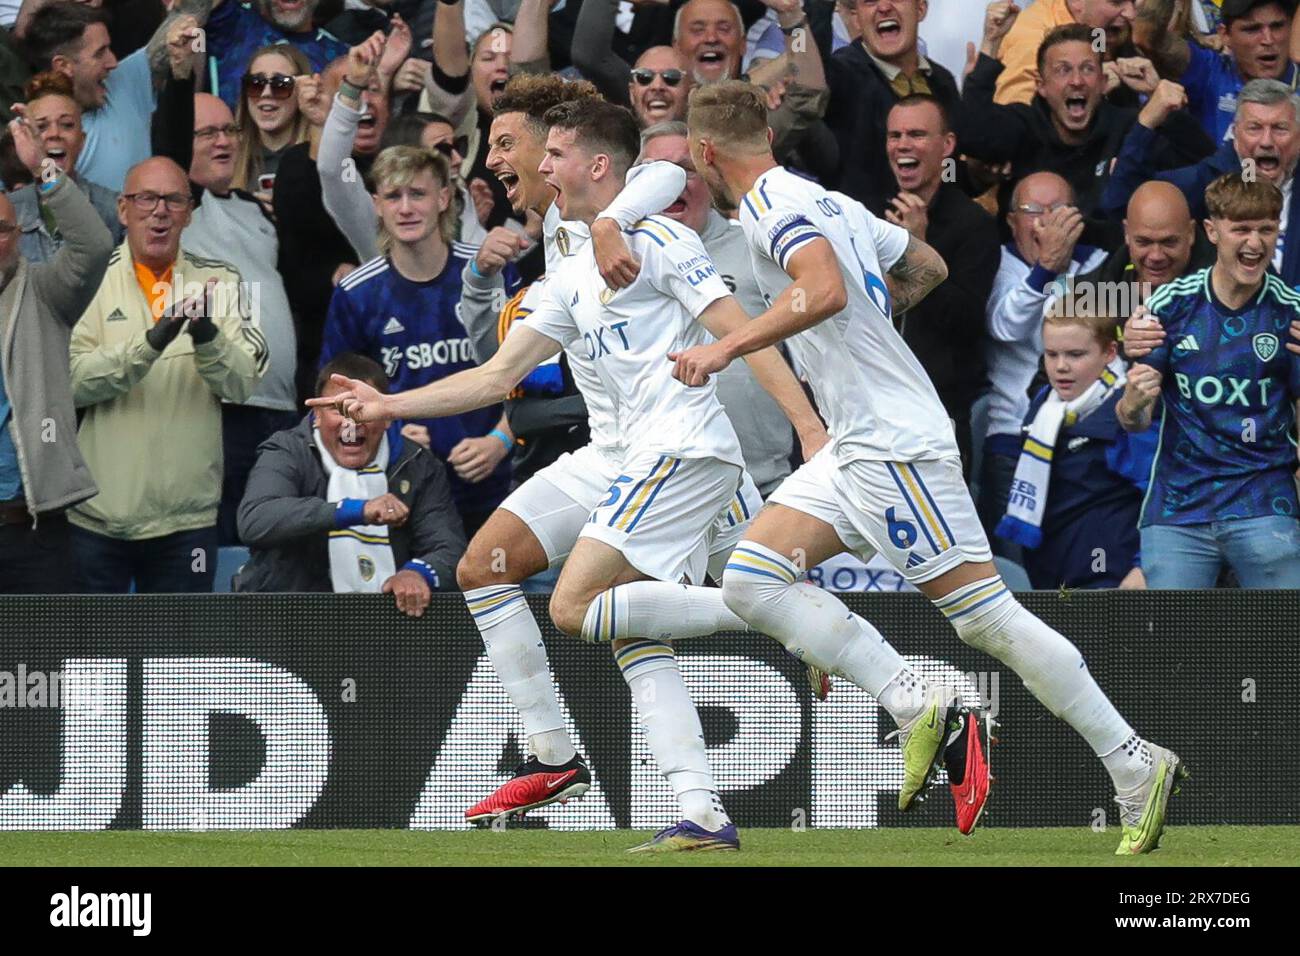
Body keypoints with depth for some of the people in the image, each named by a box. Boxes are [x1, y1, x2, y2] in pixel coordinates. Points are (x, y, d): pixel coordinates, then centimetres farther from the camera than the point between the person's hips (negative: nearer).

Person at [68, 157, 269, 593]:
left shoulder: (218, 282, 5)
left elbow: (242, 384, -6)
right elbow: (73, 381, -13)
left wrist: (208, 336, -26)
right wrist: (150, 343, -27)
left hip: (186, 515, 2)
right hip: (97, 512, -1)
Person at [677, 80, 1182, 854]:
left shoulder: (772, 203, -10)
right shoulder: (827, 201, 18)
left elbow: (825, 291, -28)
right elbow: (928, 266, 29)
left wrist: (728, 347, -24)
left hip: (896, 446, -10)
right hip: (855, 448, 10)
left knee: (984, 613, -9)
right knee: (751, 579, 0)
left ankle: (1137, 767, -5)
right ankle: (921, 711, -5)